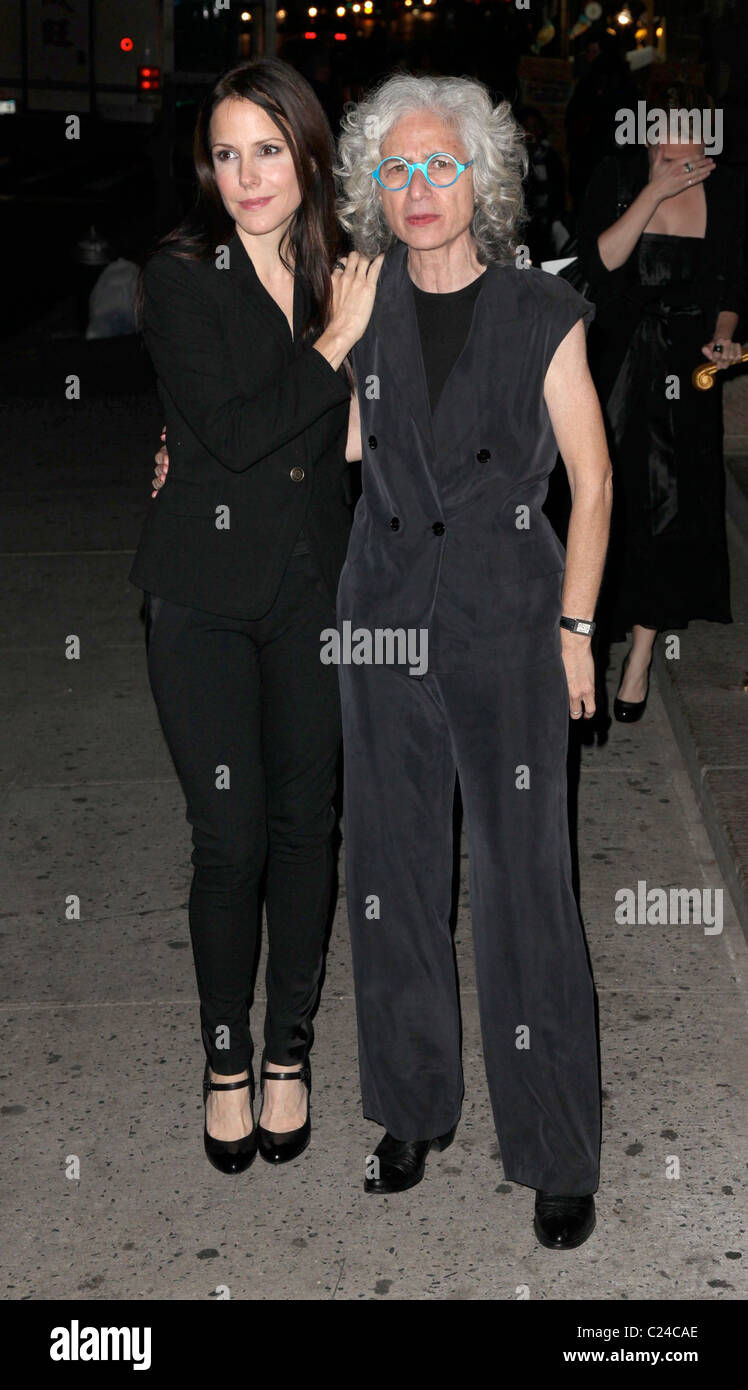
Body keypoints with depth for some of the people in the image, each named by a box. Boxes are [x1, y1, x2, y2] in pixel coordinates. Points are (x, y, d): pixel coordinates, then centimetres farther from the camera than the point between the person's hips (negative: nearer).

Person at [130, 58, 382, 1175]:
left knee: (305, 824, 9)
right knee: (229, 838, -1)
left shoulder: (344, 272, 6)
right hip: (208, 595, -3)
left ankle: (291, 1047, 26)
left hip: (316, 589, 3)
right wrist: (333, 346, -12)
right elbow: (232, 431, -17)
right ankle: (227, 1056, 20)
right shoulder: (181, 275, -6)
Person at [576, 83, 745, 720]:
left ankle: (641, 654, 7)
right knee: (612, 493, 10)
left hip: (686, 366, 1)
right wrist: (653, 192, -23)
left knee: (670, 499, -3)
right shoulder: (619, 176, -6)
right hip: (617, 359, 0)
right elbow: (598, 262, -20)